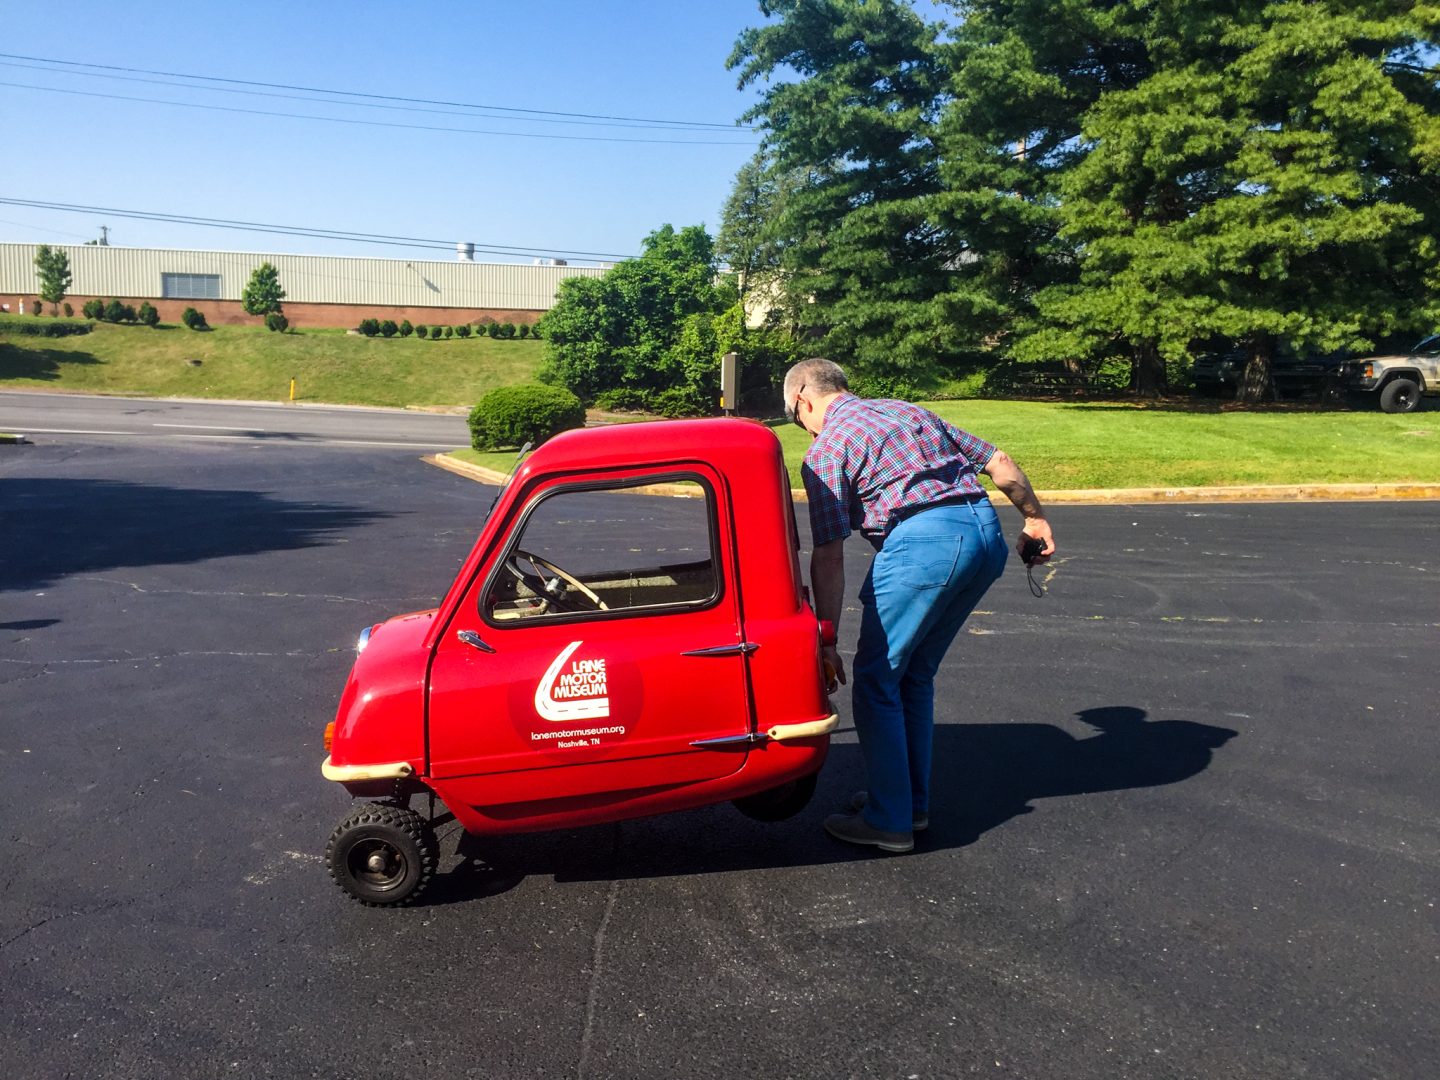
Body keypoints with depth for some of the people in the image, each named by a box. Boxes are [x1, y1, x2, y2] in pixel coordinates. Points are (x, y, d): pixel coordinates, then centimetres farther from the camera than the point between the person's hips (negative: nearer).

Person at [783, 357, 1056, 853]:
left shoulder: (825, 450, 3)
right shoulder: (910, 411, 25)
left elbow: (828, 558, -3)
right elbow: (999, 462, 23)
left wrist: (826, 641, 0)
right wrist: (1035, 518, 34)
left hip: (923, 541, -8)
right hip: (986, 532, 8)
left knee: (876, 680, 6)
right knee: (916, 676, 20)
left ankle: (889, 820, 11)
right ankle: (913, 802, 29)